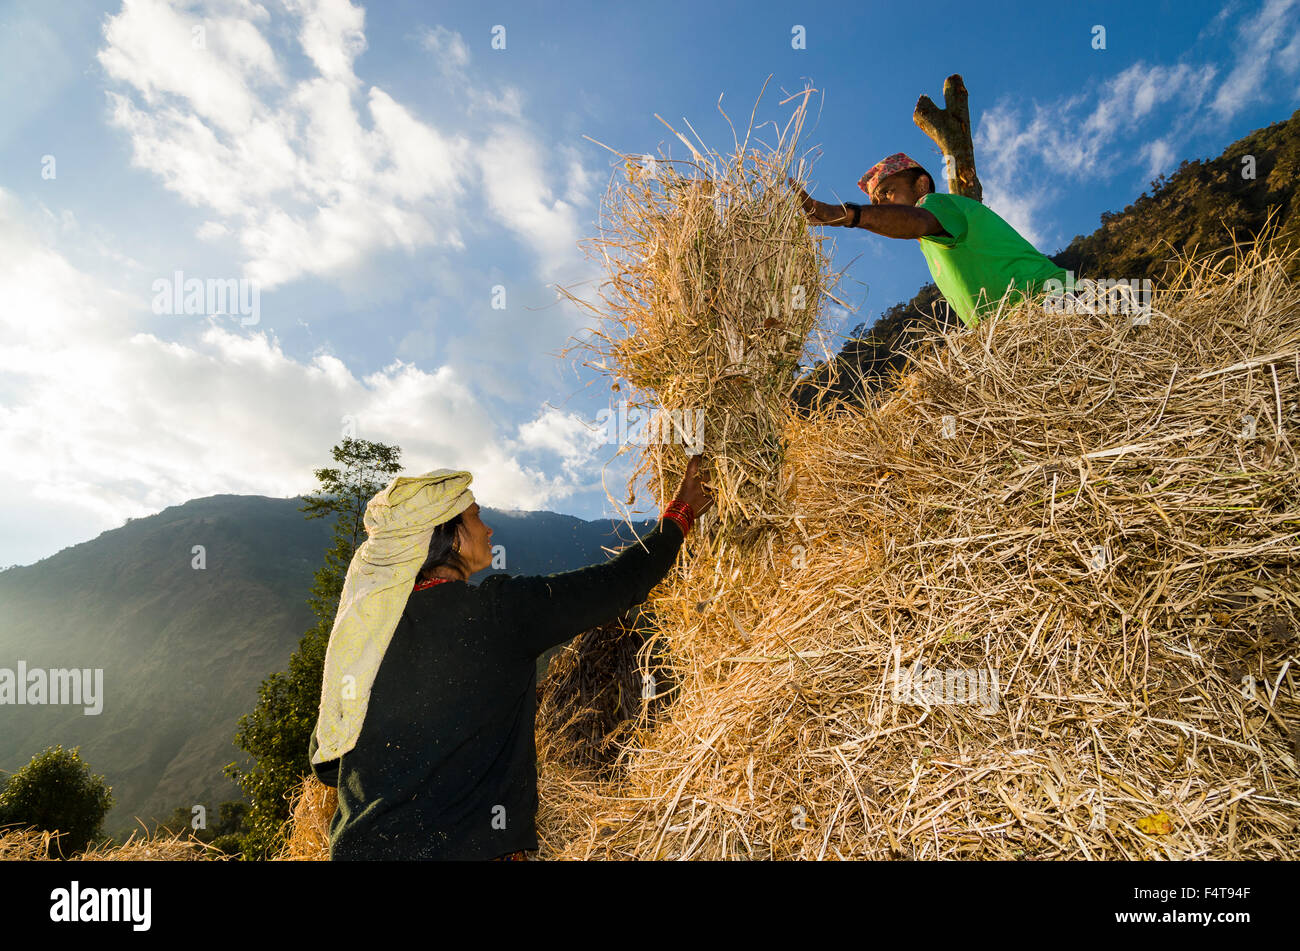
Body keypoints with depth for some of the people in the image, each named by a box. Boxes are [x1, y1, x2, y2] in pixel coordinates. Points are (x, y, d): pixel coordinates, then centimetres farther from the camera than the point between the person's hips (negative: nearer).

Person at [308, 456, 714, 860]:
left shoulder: (359, 624, -2)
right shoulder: (501, 610, -16)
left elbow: (325, 765, 6)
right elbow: (618, 583, -6)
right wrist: (680, 515, 9)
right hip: (473, 844, -4)